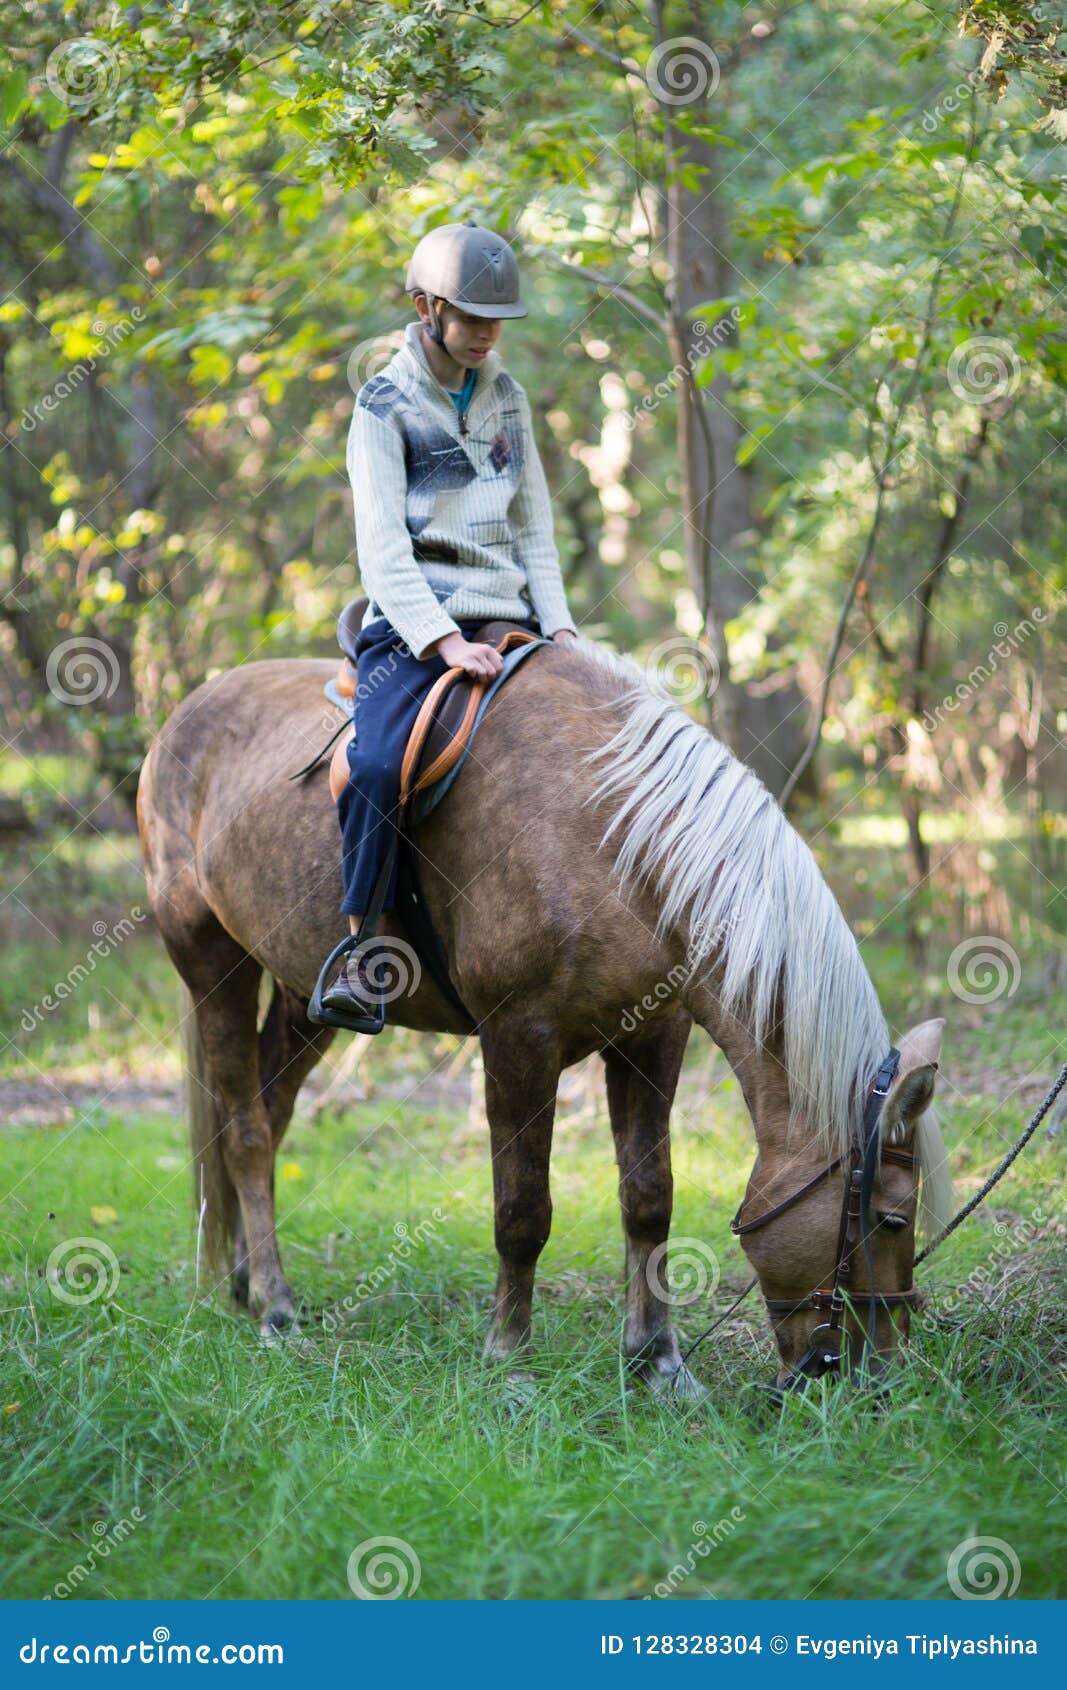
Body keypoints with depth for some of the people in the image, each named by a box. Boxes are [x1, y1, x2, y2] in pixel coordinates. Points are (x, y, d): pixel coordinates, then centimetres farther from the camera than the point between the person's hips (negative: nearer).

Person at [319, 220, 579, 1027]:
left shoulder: (506, 397, 14)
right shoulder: (386, 401, -3)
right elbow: (382, 543, -11)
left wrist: (559, 627, 3)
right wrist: (444, 641, -22)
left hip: (506, 621, 6)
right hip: (413, 626, -6)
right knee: (376, 762, -30)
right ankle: (363, 947, -21)